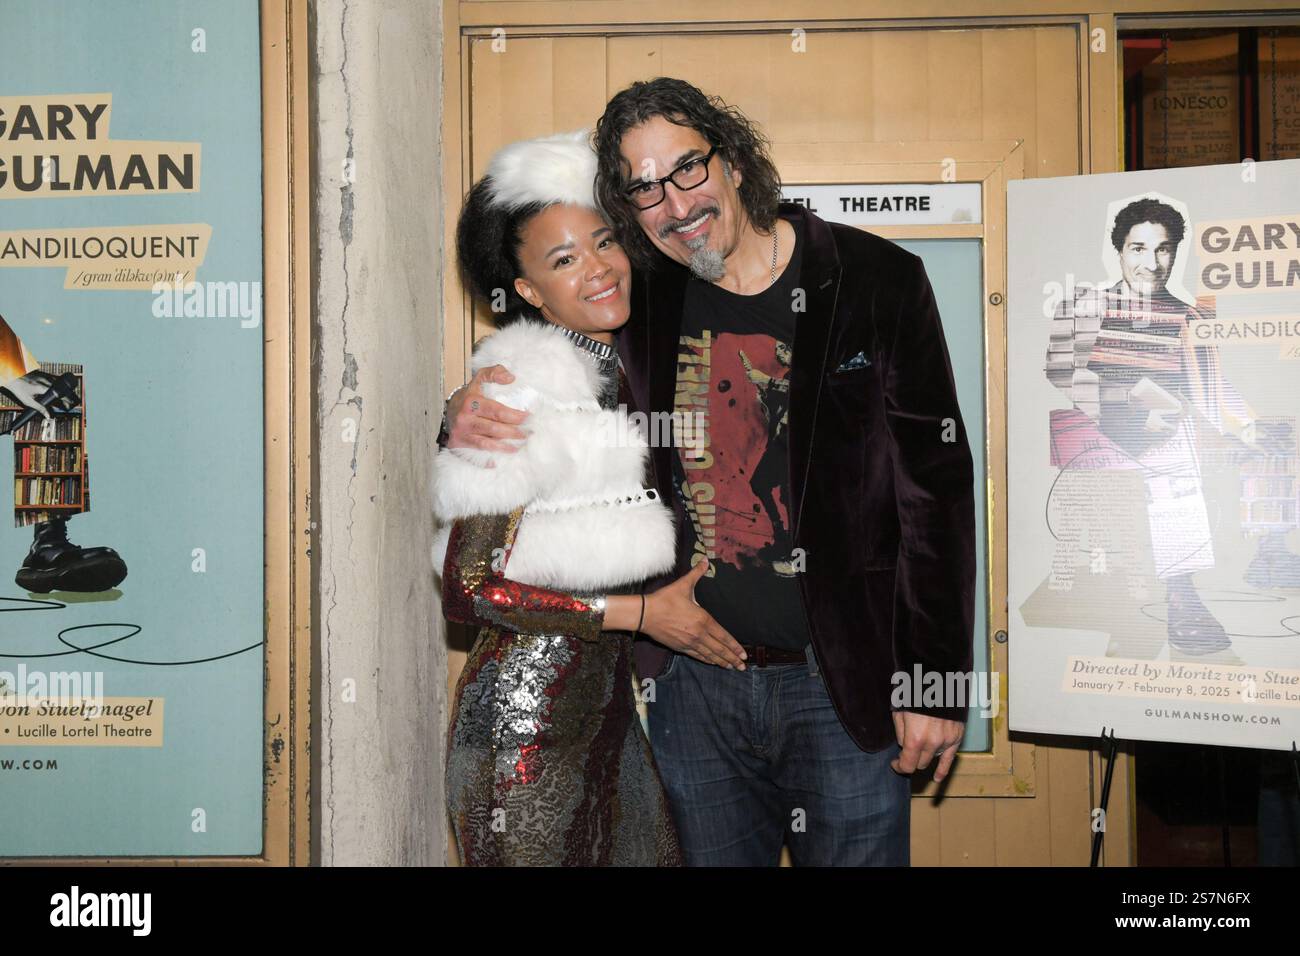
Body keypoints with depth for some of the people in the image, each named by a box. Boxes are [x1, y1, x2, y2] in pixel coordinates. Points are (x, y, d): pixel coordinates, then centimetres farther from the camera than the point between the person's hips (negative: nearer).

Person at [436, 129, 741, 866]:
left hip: (611, 701, 7)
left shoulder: (628, 371, 9)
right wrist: (640, 612, -14)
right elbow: (472, 584, -18)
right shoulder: (523, 388, -15)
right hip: (528, 715, -7)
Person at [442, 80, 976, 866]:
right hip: (695, 686, 3)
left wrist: (936, 680, -8)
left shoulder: (875, 281, -5)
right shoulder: (641, 308, 4)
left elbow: (938, 487, -6)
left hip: (845, 685, -3)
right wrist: (471, 424, -8)